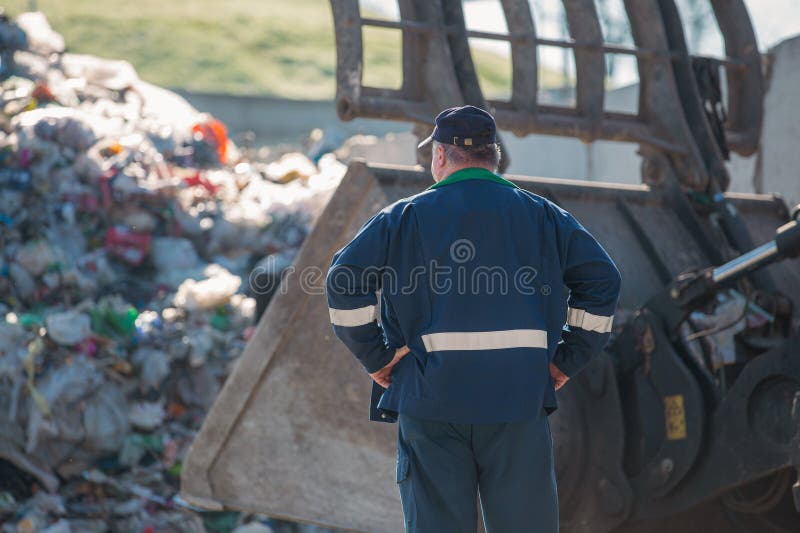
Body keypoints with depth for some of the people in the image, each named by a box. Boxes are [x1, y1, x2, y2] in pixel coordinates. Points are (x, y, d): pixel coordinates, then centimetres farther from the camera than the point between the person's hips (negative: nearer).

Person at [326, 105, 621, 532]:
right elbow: (602, 280, 6)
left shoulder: (406, 216, 6)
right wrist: (566, 361, 9)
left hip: (430, 399, -1)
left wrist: (374, 356, 2)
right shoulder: (541, 216, 10)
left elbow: (344, 278, -4)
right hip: (519, 397, 1)